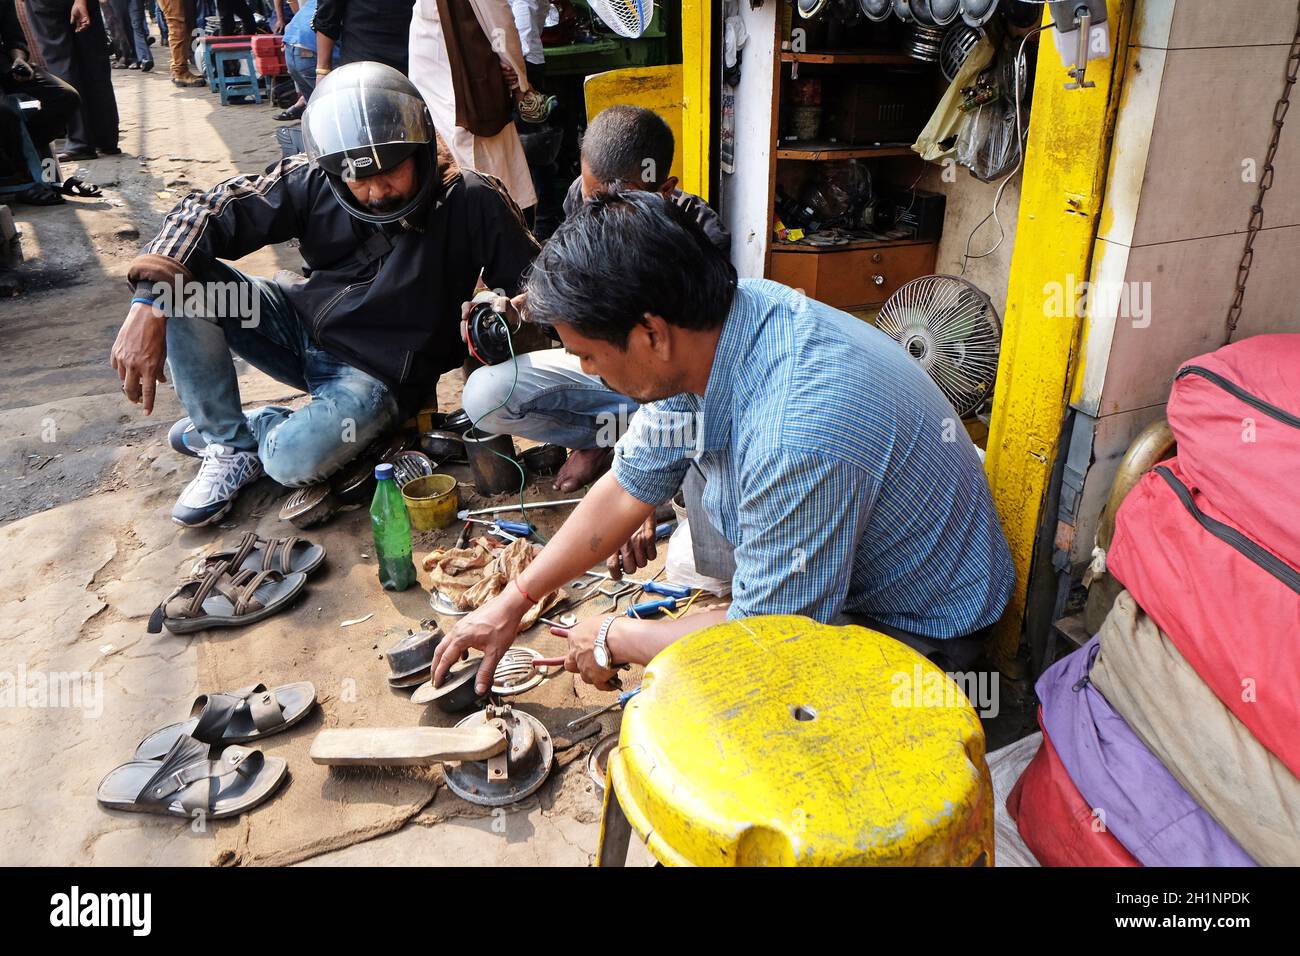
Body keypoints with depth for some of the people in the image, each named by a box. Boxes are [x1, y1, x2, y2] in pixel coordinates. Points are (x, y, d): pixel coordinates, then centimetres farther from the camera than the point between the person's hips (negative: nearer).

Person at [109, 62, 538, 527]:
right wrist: (149, 302, -28)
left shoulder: (471, 202, -19)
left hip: (377, 371, -4)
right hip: (303, 326, 4)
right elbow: (207, 211, -14)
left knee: (294, 462, -31)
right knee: (181, 274, -17)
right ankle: (229, 445, -6)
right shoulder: (313, 181, -11)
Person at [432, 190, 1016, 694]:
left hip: (918, 625, -7)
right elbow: (628, 489, 0)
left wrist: (615, 639, -12)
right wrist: (511, 604, 4)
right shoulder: (699, 336, -14)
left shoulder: (798, 438, -41)